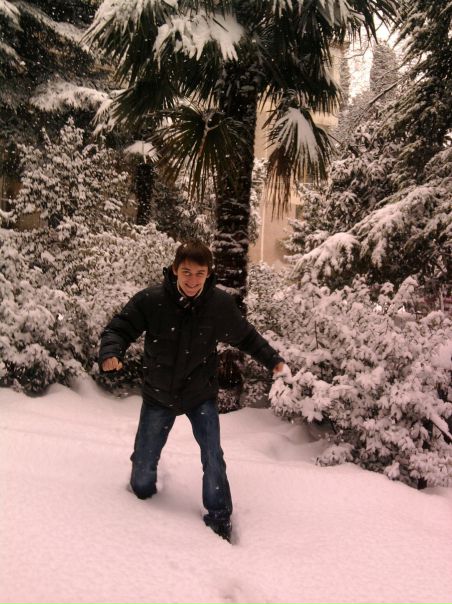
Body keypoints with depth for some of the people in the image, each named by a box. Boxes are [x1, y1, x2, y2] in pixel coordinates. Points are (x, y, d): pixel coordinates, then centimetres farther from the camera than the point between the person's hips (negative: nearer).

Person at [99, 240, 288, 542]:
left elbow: (245, 335, 3)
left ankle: (220, 519, 11)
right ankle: (142, 496, 45)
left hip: (201, 395, 0)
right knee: (144, 462, 10)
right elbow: (118, 328, -12)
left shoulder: (221, 303, -15)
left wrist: (272, 359, 0)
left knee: (213, 456, -11)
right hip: (159, 395, 0)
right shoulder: (150, 300, -21)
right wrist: (110, 353, -32)